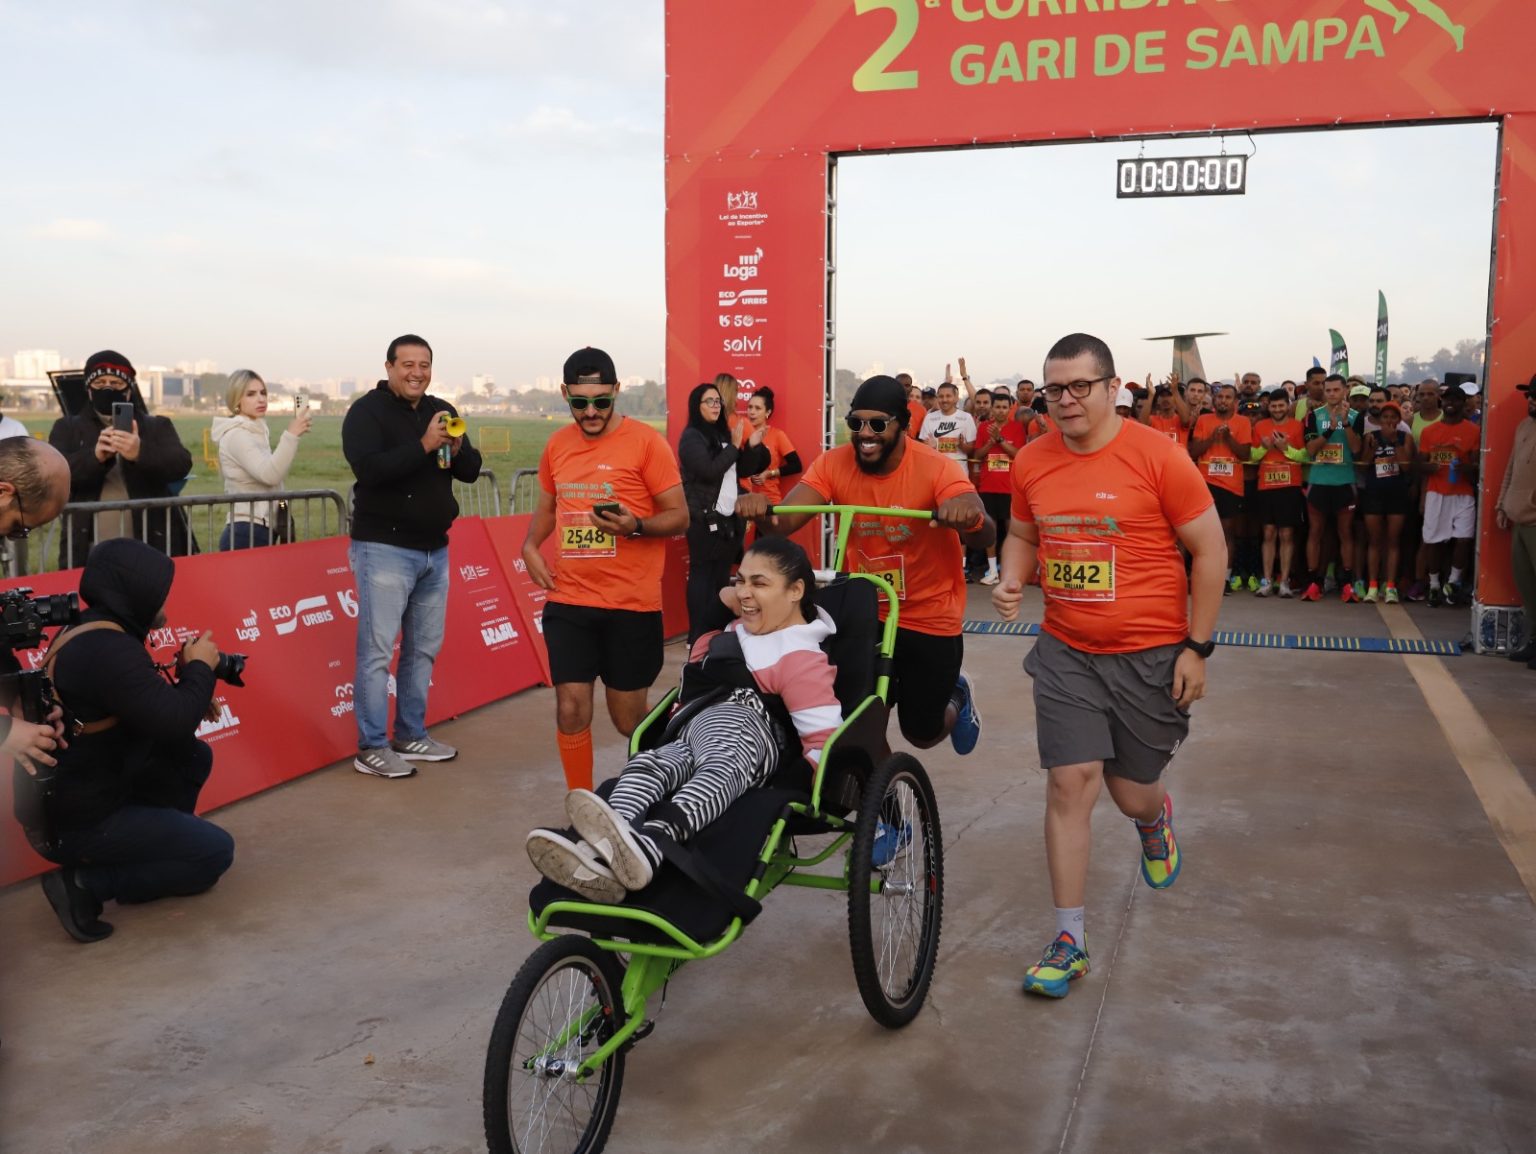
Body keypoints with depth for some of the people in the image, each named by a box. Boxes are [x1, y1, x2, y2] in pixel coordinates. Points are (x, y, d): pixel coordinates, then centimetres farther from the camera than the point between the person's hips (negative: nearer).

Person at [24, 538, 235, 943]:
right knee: (216, 851, -2)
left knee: (195, 756, 14)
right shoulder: (109, 649, -26)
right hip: (78, 823, -9)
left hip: (65, 799, 10)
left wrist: (188, 682, 0)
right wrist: (199, 667, -12)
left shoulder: (86, 632, 6)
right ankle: (85, 883, -4)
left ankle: (153, 852, 18)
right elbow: (175, 725, -29)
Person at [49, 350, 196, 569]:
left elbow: (180, 465, -7)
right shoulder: (67, 428, 13)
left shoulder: (158, 426, 11)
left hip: (152, 551, 0)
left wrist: (142, 453, -28)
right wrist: (95, 456, -24)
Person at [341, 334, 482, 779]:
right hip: (384, 548, -7)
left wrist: (457, 449, -14)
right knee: (377, 650, -5)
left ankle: (411, 736, 23)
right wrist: (424, 445, -26)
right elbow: (368, 468, -23)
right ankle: (371, 749, 0)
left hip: (434, 549, 7)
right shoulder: (367, 412, -7)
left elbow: (471, 471, 8)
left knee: (424, 648, 12)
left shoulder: (442, 411, 12)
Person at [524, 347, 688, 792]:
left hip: (631, 604, -4)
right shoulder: (557, 445, 8)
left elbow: (680, 517, -7)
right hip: (568, 602, 4)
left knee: (628, 717, 7)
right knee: (571, 707, 0)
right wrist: (530, 547, 4)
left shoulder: (646, 441, -9)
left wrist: (636, 526, -26)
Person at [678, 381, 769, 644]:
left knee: (722, 574, 8)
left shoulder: (723, 434, 15)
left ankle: (717, 631, 15)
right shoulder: (691, 437, -8)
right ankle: (698, 637, -2)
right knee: (703, 575, -5)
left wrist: (753, 446, 0)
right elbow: (709, 471, -19)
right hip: (704, 518, -7)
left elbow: (742, 470, 16)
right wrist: (735, 446, -13)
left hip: (728, 516, 7)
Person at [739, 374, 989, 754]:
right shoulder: (833, 465, -12)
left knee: (921, 734, 11)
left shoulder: (937, 469, -21)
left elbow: (984, 538, -33)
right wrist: (761, 512, -44)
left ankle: (957, 697, 47)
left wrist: (969, 517, -57)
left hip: (930, 620, -2)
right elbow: (782, 523, -20)